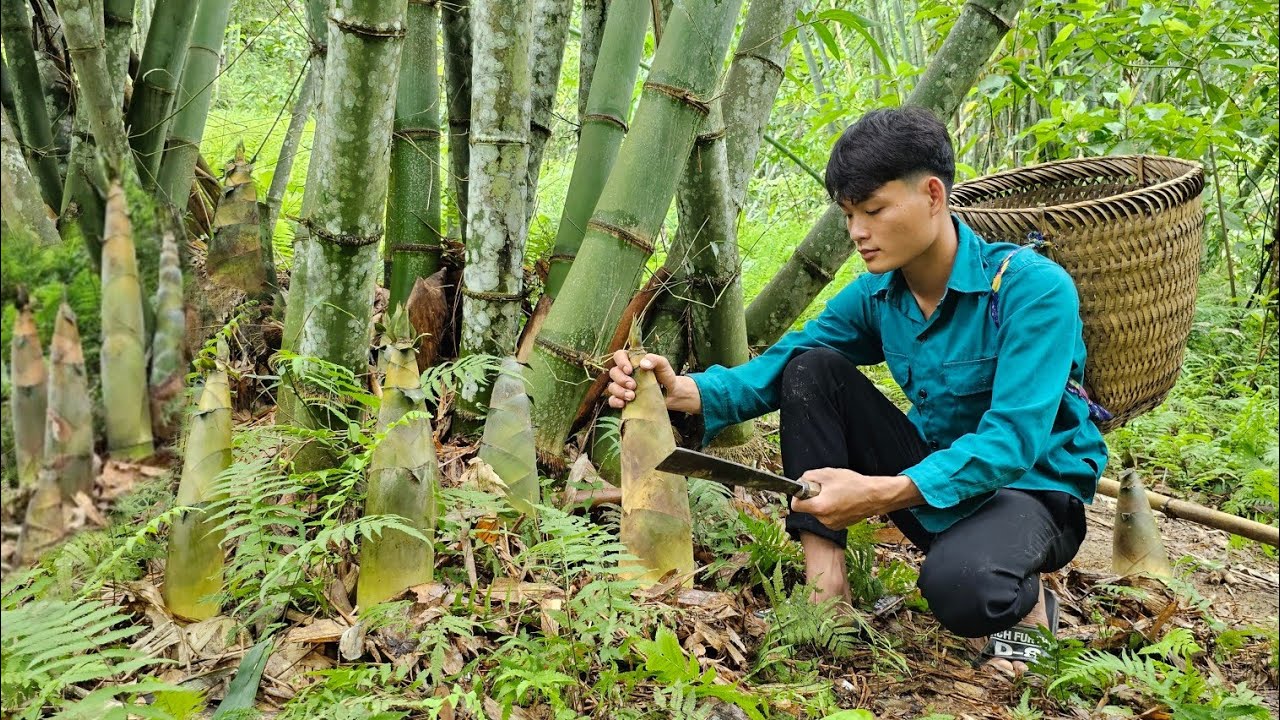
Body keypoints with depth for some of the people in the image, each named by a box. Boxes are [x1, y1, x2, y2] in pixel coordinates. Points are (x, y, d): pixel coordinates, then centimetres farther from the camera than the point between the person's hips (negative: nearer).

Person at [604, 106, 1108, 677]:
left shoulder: (1034, 287, -23)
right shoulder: (876, 294, -4)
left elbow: (1012, 442, -31)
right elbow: (780, 365, -8)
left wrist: (886, 493, -45)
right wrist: (685, 392, -29)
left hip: (1031, 486, -6)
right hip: (934, 479, 6)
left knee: (959, 585, -40)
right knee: (810, 369, -12)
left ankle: (1022, 601, -1)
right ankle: (825, 587, -15)